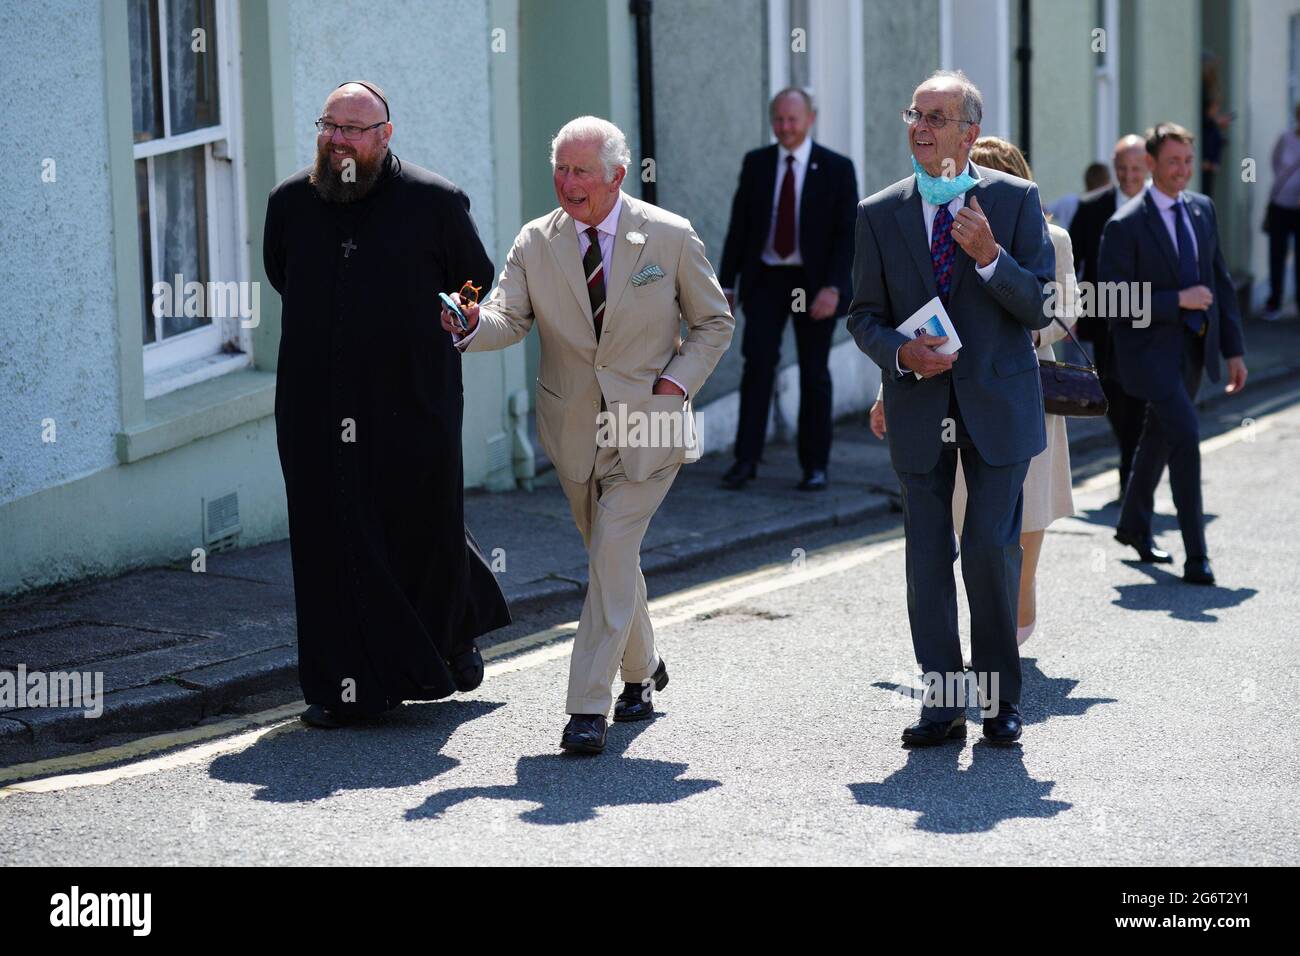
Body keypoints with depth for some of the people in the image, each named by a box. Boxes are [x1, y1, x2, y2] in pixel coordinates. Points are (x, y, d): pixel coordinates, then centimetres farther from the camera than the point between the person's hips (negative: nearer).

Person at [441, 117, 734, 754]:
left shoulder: (670, 237, -6)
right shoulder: (535, 243, -1)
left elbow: (714, 322, 4)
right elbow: (509, 318, -12)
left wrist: (677, 381, -10)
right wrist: (471, 325, -35)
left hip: (647, 424, -3)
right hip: (575, 428, 3)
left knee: (612, 554, -14)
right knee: (611, 557, 16)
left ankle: (588, 707, -12)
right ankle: (641, 669, 39)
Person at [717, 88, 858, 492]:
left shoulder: (836, 169, -3)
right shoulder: (756, 163, 4)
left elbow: (847, 234, -6)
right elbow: (739, 227, 8)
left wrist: (833, 287, -17)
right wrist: (727, 284, 4)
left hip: (814, 283, -1)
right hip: (766, 279, 1)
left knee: (814, 373, 5)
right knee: (758, 363, -11)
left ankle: (815, 466, 13)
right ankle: (746, 460, -11)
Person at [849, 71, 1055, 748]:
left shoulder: (1016, 200, -1)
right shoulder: (879, 214, 4)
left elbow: (1040, 308, -4)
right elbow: (864, 315, 8)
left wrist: (990, 257, -19)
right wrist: (900, 353, -12)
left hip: (998, 404, -2)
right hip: (919, 408, 2)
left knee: (992, 549, -6)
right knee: (926, 559, 5)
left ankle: (1000, 696, 11)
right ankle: (941, 701, 14)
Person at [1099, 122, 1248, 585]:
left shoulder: (1202, 209, 6)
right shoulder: (1125, 225, -14)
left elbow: (1220, 281, 12)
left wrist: (1233, 349, 10)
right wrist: (1177, 301, -21)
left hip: (1194, 346, 7)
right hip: (1150, 345, -7)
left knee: (1160, 436, 20)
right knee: (1186, 435, -18)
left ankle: (1134, 525, 40)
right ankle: (1196, 556, -15)